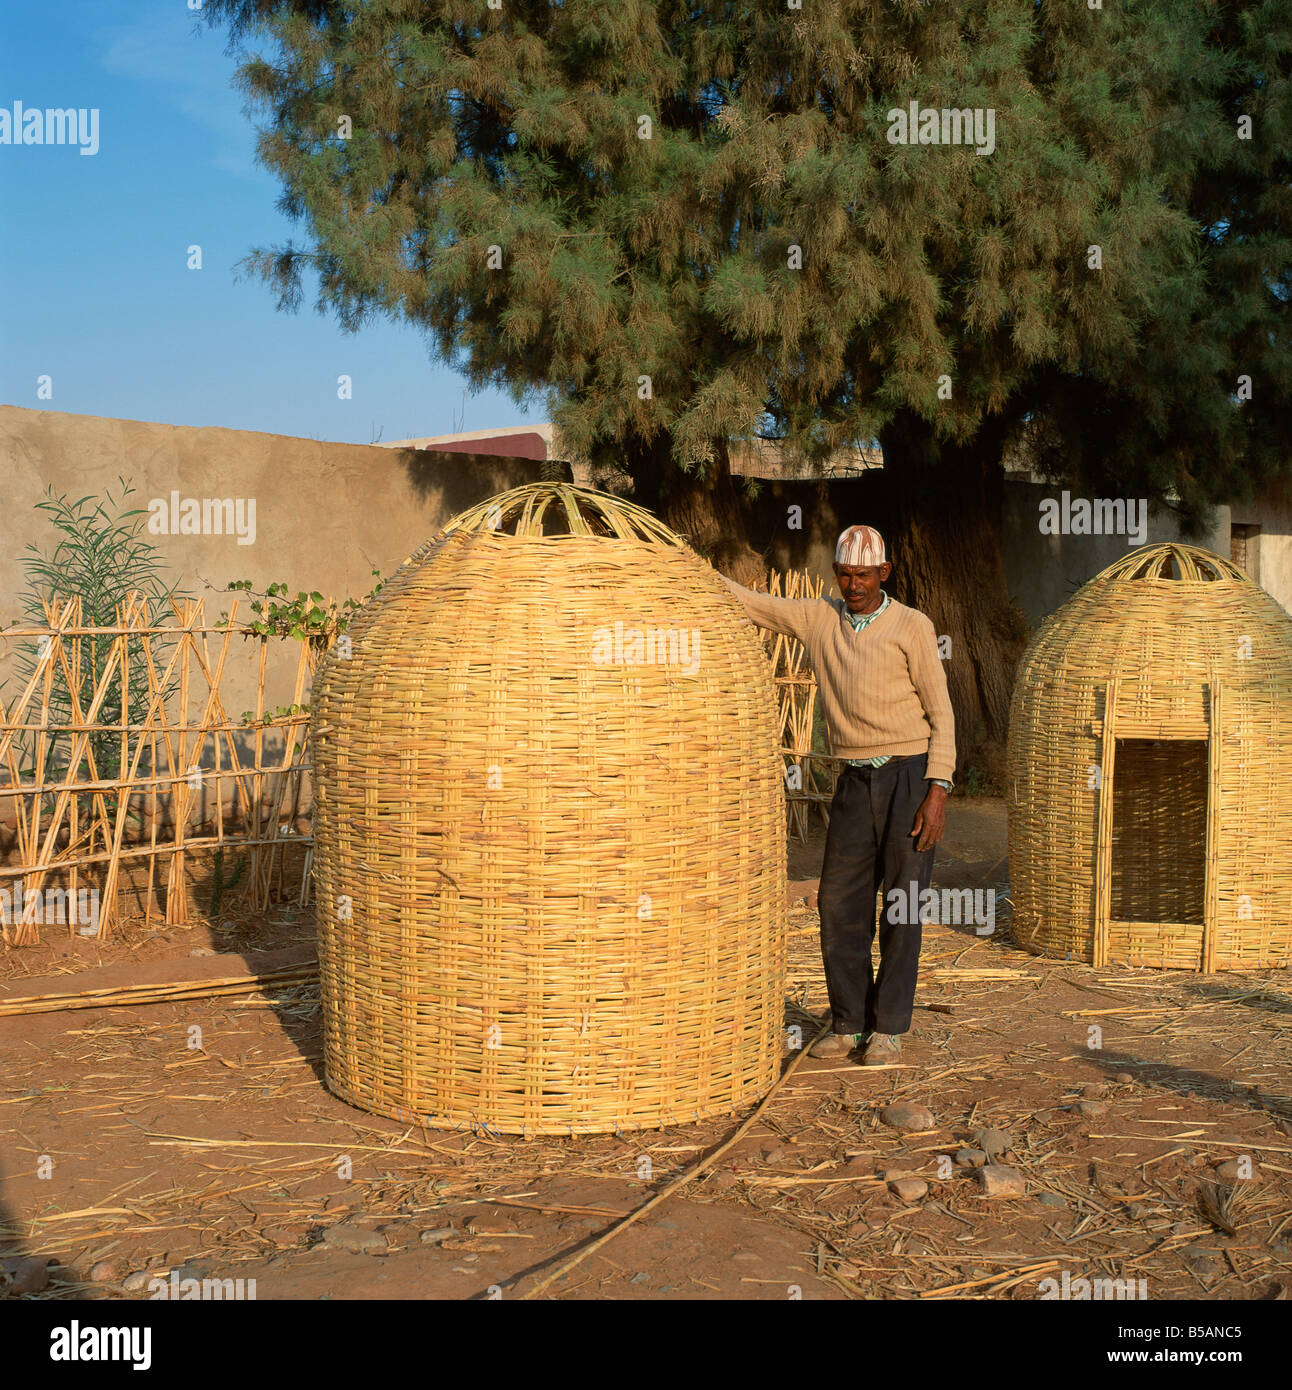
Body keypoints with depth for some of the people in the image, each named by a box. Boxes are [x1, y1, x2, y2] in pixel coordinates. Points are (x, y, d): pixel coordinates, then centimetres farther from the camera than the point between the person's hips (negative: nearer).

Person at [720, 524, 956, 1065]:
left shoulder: (911, 626, -4)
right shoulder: (815, 619, 7)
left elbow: (941, 713, -4)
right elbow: (744, 601, 10)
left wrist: (938, 791, -12)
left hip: (911, 776, -4)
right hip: (855, 781, 4)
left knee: (902, 906, 0)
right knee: (839, 904, 4)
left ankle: (888, 1028, 11)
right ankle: (848, 1024, 16)